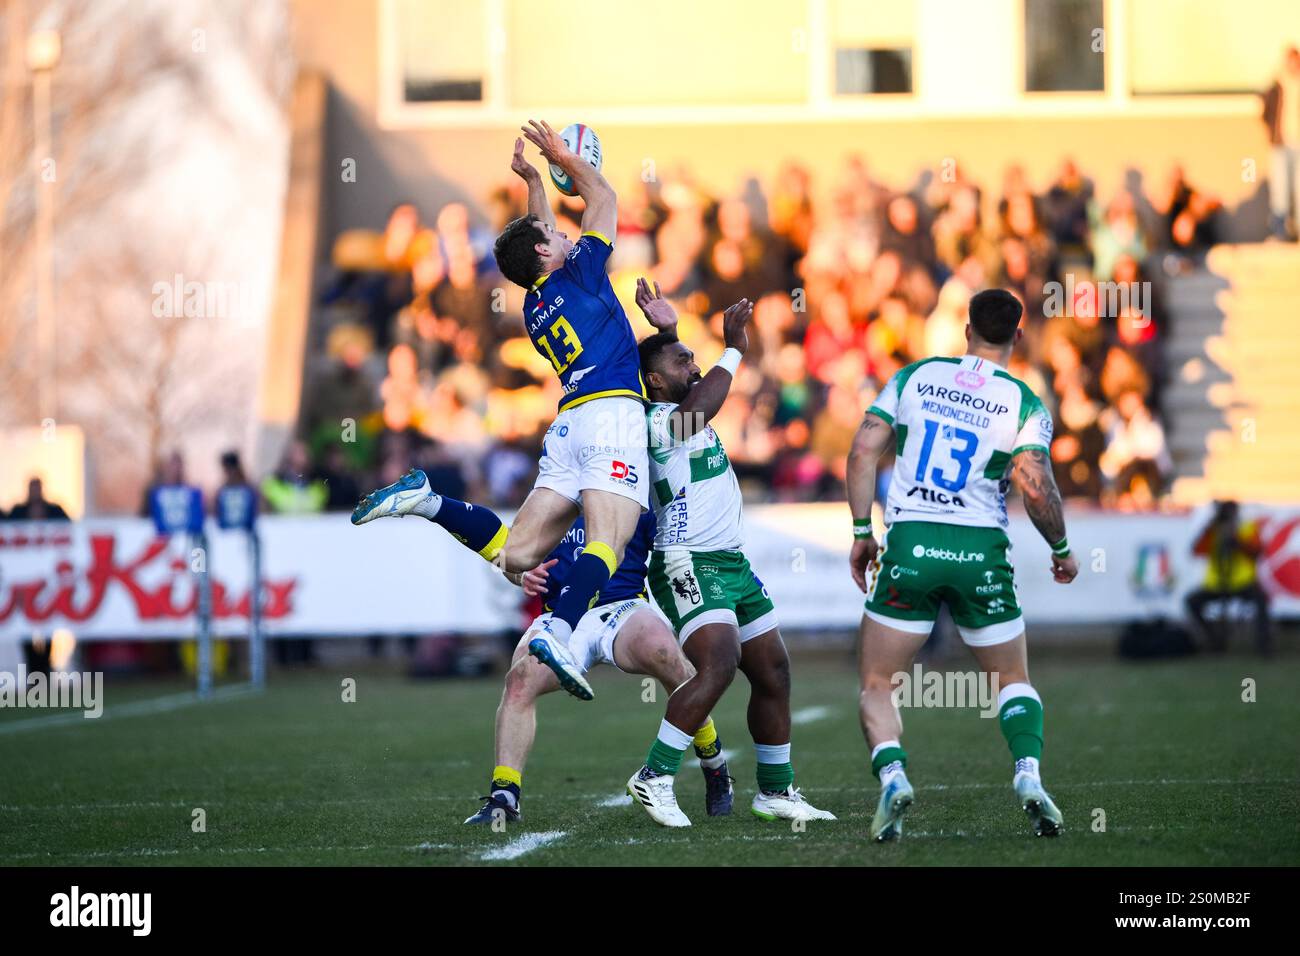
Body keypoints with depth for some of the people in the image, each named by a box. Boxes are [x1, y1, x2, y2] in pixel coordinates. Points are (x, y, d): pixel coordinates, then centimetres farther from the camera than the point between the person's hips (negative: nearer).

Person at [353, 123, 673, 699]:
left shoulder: (534, 306, 23)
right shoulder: (578, 273, 7)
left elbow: (541, 236, 44)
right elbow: (603, 198, 22)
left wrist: (533, 180, 50)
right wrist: (561, 158, 34)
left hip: (567, 428, 7)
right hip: (611, 414, -7)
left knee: (516, 553, 7)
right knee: (607, 544, -23)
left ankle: (425, 500, -4)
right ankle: (559, 630, -45)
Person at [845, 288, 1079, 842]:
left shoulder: (914, 377, 7)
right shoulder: (1024, 405, 0)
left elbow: (863, 451, 1)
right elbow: (1036, 489, -9)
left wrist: (861, 533, 8)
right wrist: (1062, 551, 8)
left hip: (910, 545, 0)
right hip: (980, 552, 0)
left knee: (877, 686, 9)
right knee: (1013, 679, 17)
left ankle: (892, 776, -17)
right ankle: (1028, 776, -7)